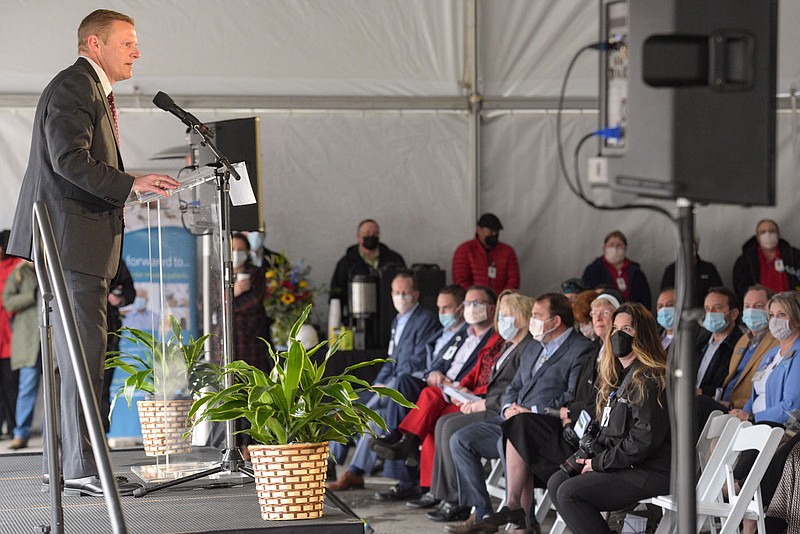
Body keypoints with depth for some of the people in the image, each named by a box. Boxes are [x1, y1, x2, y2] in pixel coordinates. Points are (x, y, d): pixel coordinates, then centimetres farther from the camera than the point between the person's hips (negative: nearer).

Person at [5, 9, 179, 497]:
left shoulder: (95, 92, 23)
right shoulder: (73, 87, -10)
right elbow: (70, 161, -22)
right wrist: (131, 184, -25)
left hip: (83, 244, 11)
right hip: (71, 240, -11)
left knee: (72, 354, 12)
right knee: (84, 351, -13)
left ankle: (62, 460, 18)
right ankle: (82, 466, -14)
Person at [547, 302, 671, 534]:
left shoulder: (650, 380, -15)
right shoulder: (620, 376, 18)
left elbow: (644, 440, -21)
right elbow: (608, 433, 22)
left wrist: (599, 463, -12)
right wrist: (585, 457, 4)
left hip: (650, 472, -10)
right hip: (625, 466, 10)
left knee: (569, 493, -19)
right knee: (556, 482, 1)